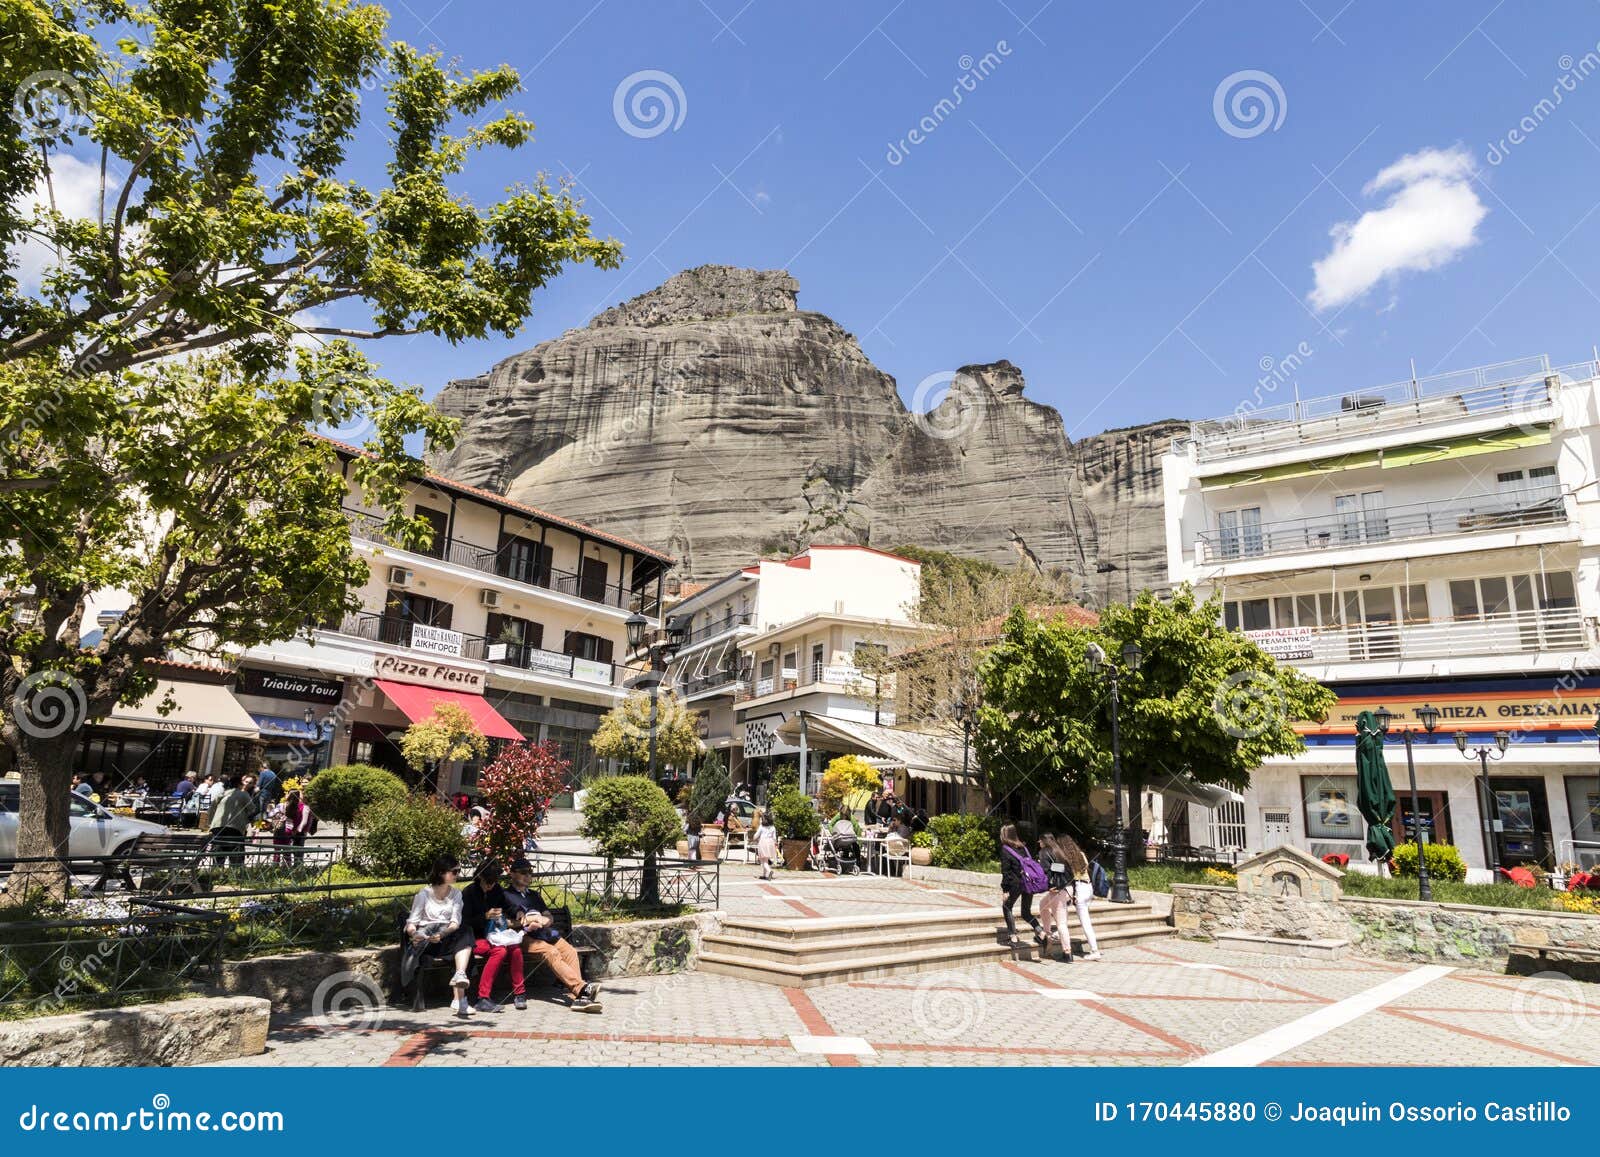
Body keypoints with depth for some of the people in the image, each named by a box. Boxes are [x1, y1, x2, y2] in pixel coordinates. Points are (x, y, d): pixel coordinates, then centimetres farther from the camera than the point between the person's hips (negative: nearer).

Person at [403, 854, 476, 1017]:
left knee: (464, 935, -32)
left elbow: (455, 923, -1)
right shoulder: (424, 894, 3)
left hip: (447, 939, 3)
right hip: (427, 941, -3)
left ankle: (460, 975, -51)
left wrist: (442, 934, -24)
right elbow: (411, 923, -4)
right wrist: (413, 933, -30)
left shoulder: (456, 894, 13)